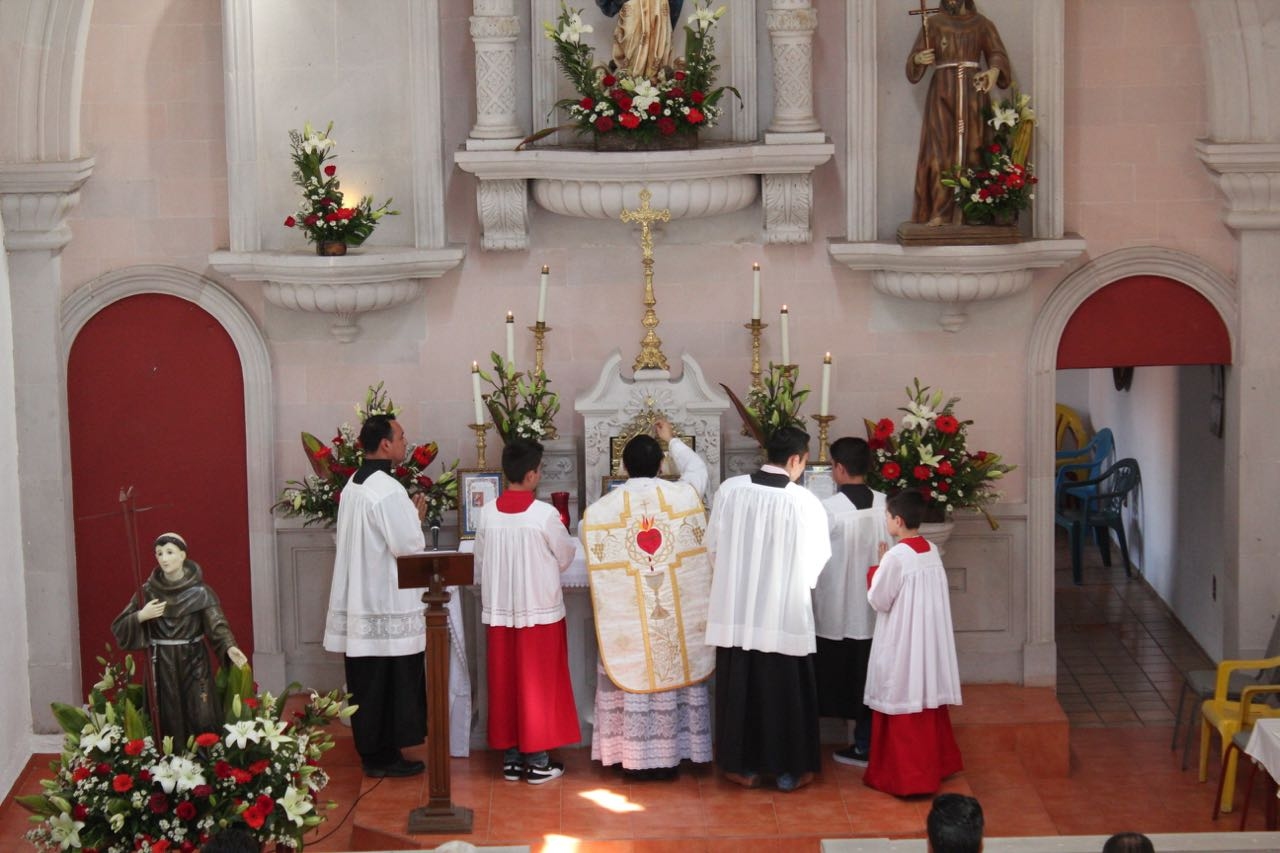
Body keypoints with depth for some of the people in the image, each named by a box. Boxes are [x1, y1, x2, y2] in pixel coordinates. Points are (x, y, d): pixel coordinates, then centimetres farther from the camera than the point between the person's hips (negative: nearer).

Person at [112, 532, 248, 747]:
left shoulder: (200, 591, -2)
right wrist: (141, 616, -15)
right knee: (169, 723, -1)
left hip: (194, 663, -1)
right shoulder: (148, 591, 3)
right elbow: (119, 627, 3)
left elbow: (217, 625, -12)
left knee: (202, 720, -8)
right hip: (162, 666, 1)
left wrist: (229, 647, -31)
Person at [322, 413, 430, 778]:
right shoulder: (389, 491, -19)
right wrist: (417, 518, -2)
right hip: (390, 608, -8)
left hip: (359, 603, 8)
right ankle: (385, 756, 6)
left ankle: (370, 750, 18)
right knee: (394, 682, 1)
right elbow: (410, 546, -20)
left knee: (366, 684, 12)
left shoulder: (351, 487, 10)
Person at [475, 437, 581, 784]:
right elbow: (566, 557, -2)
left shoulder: (487, 513, -4)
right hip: (539, 610, -4)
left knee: (504, 684, 11)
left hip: (498, 610, 4)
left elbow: (480, 564, 5)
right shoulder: (545, 514, -16)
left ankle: (511, 757, 17)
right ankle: (538, 760, 9)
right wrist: (561, 533, 17)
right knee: (538, 684, 5)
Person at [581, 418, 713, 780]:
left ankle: (636, 756, 12)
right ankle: (672, 754, 17)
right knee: (677, 670, 11)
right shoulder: (685, 495, -6)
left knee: (634, 673, 8)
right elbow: (697, 467, 18)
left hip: (627, 618, -1)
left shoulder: (601, 509, -8)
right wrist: (672, 439, 32)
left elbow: (595, 565, 0)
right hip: (679, 613, 1)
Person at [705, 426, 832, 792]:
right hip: (785, 612, -2)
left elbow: (713, 545, 2)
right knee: (785, 691, 10)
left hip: (734, 609, 2)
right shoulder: (805, 502, -14)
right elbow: (816, 563, -4)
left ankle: (742, 765, 22)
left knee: (739, 688, 13)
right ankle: (788, 770, 18)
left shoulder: (730, 489, -8)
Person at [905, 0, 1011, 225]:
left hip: (973, 91, 1)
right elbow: (916, 57, 2)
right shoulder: (934, 23, 11)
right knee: (940, 148, -9)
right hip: (942, 91, -1)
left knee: (971, 148, -5)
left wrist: (995, 70, -23)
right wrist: (919, 59, -22)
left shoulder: (982, 24, 12)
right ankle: (939, 212, -14)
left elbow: (998, 54, -1)